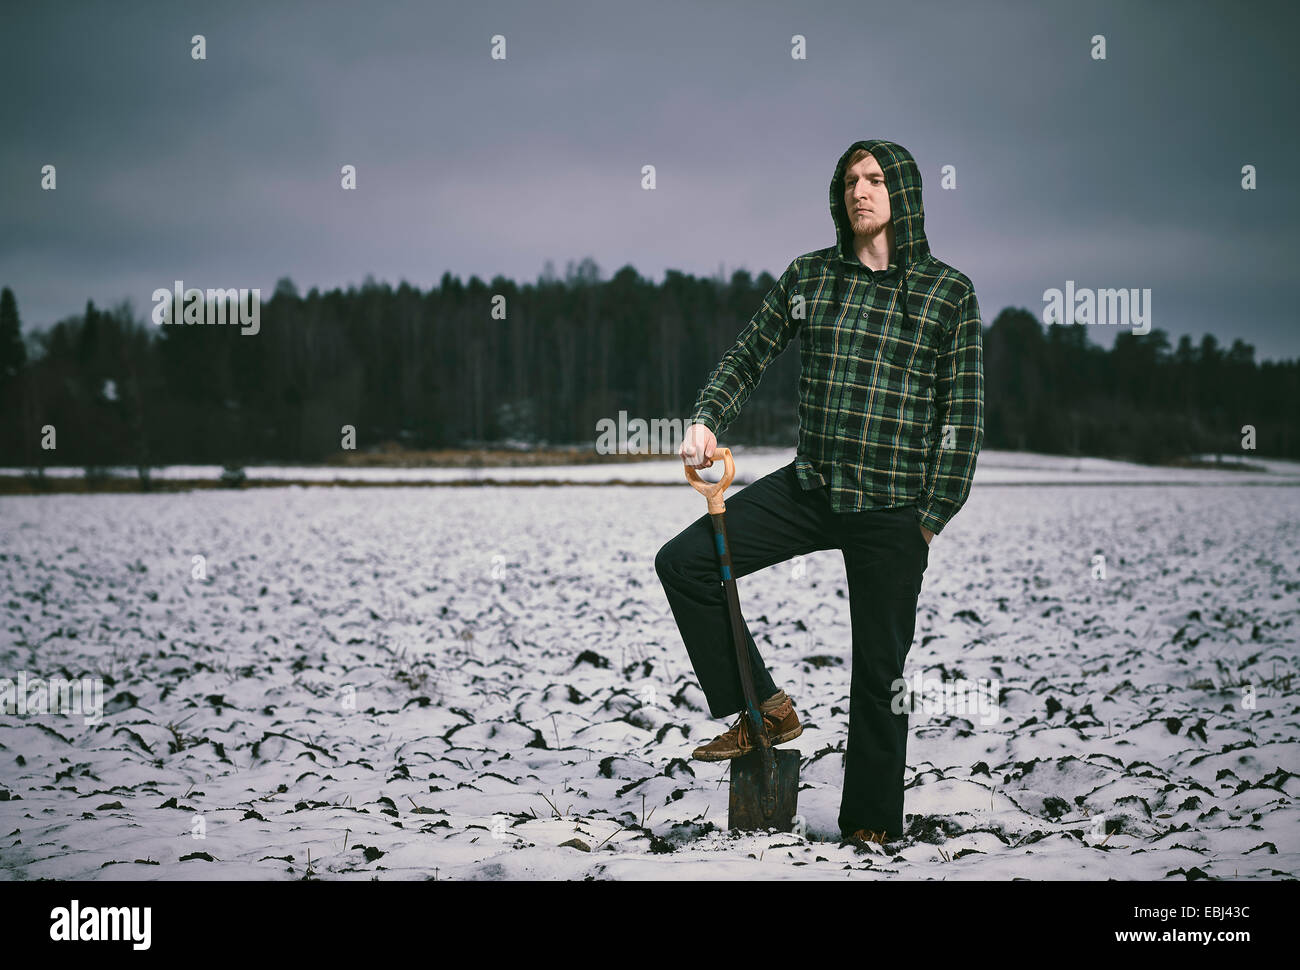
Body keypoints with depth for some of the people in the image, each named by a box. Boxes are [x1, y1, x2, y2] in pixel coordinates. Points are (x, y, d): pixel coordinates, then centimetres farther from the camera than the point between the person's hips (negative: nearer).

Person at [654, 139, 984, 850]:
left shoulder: (949, 292, -3)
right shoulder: (809, 277, 6)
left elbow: (964, 414, -2)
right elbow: (748, 356, 15)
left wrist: (932, 517, -6)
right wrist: (706, 419, -3)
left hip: (893, 507, -3)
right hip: (808, 489, 4)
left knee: (879, 671, 4)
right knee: (683, 562, -9)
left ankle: (871, 823, 19)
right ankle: (762, 709, 3)